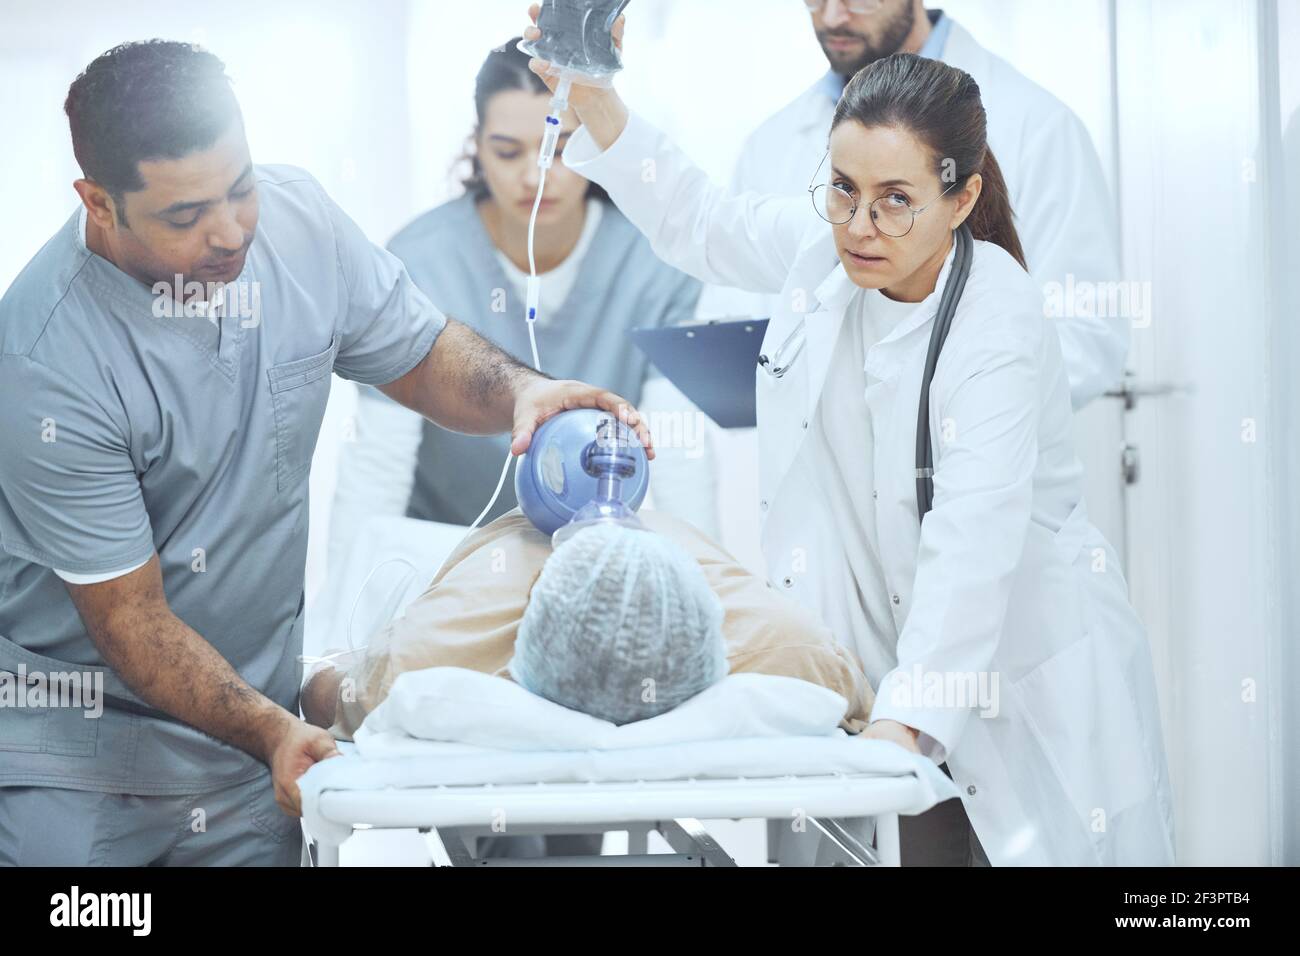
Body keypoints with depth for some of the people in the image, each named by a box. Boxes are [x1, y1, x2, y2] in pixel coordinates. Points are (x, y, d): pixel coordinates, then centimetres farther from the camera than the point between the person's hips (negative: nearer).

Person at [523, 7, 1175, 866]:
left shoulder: (999, 327, -23)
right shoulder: (825, 248, -4)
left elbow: (972, 545, -31)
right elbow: (695, 221, 15)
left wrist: (903, 722, -39)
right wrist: (593, 101, 2)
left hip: (1022, 660, -5)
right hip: (890, 659, 5)